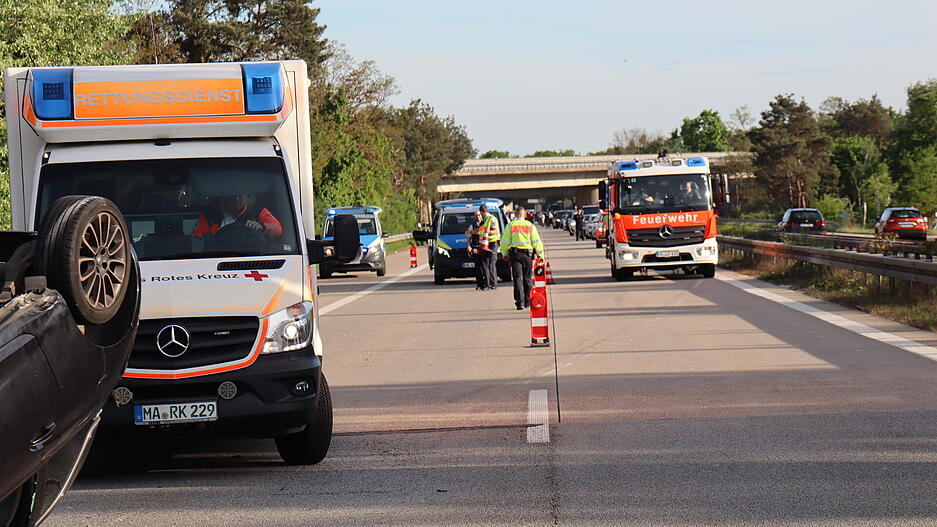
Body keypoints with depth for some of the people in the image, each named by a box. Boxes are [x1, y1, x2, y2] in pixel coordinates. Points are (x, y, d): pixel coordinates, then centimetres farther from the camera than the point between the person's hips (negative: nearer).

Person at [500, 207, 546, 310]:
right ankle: (527, 301, 17)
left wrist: (504, 254, 17)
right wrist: (541, 255, 8)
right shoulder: (530, 226, 2)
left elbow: (504, 241, 4)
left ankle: (520, 302, -11)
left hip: (514, 253, -1)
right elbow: (537, 242, 2)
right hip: (528, 253, 1)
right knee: (527, 278, 12)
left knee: (518, 278, -2)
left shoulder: (510, 226, 2)